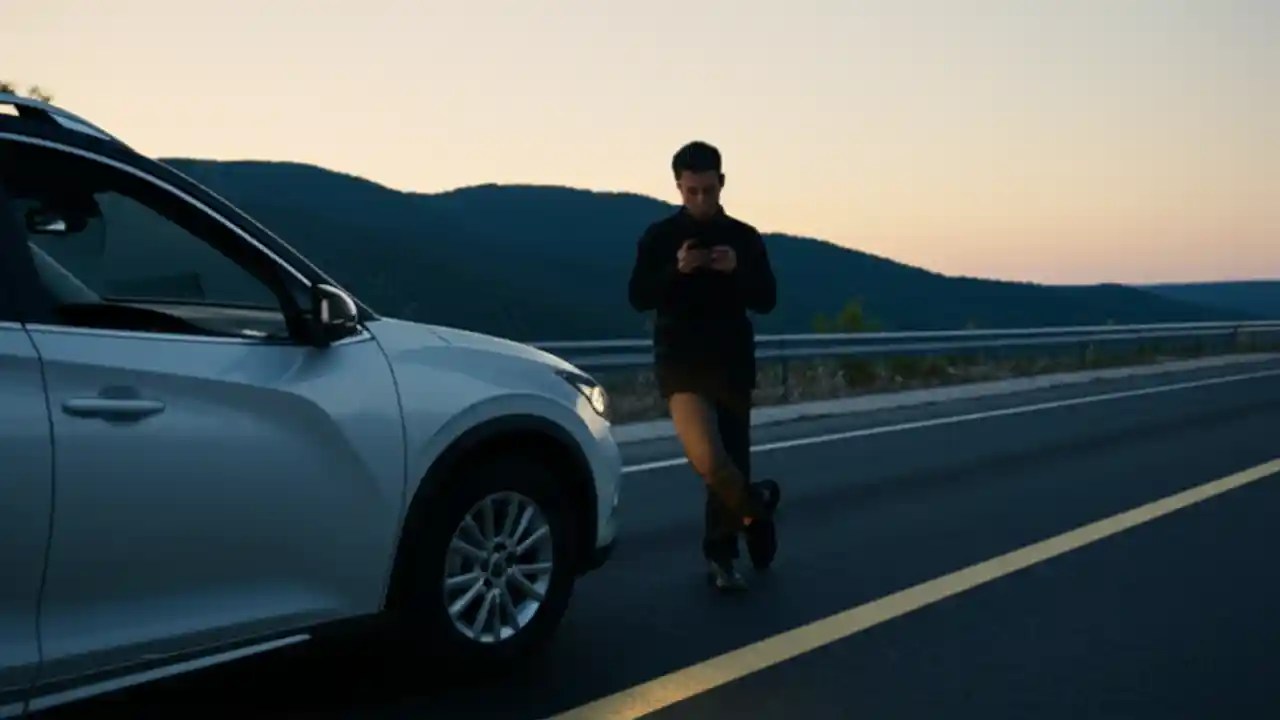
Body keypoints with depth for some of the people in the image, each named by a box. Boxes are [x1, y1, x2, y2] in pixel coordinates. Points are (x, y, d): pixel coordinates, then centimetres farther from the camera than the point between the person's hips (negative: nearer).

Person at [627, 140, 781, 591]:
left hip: (734, 364, 3)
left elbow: (767, 300, 3)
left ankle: (720, 556, 21)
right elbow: (638, 298, -4)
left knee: (731, 461, 4)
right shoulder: (659, 237, 3)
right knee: (709, 460, -21)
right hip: (681, 364, -2)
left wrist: (737, 271, -16)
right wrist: (676, 270, -21)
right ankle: (755, 506, 8)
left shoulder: (745, 237, 7)